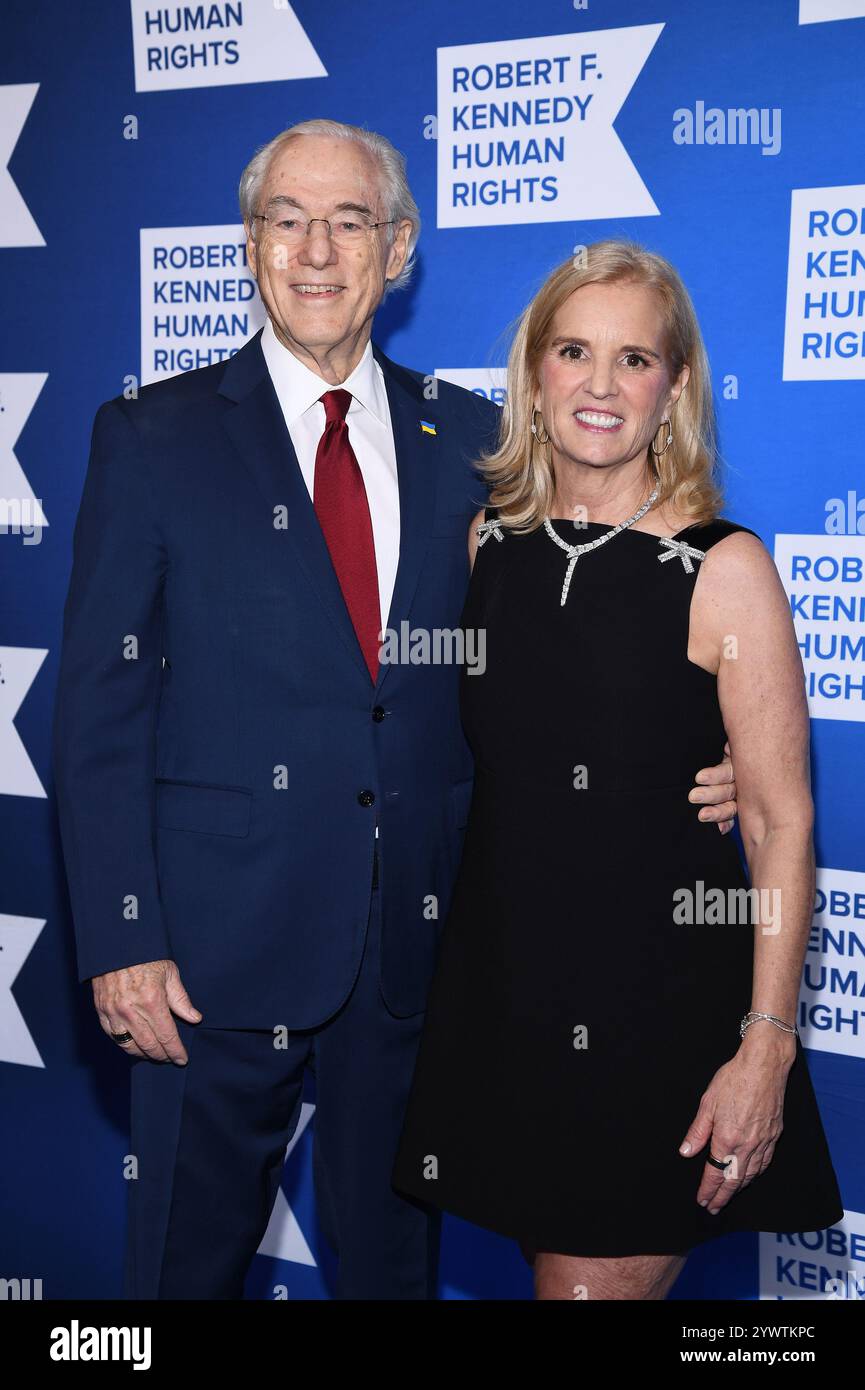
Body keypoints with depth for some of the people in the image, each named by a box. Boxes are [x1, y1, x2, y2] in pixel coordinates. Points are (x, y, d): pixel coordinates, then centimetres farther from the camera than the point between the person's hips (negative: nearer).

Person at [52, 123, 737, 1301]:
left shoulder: (468, 439, 5)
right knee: (190, 1256, 13)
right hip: (225, 938, -2)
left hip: (418, 939, 3)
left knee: (393, 1252, 19)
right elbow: (101, 708, -5)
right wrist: (121, 940, -10)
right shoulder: (154, 438, -2)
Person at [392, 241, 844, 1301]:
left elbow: (780, 824, -11)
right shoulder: (490, 541, 3)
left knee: (600, 1278, 3)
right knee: (555, 1266, 17)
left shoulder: (723, 568, -11)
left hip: (657, 1001, -4)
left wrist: (766, 1047, -15)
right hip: (501, 982, 5)